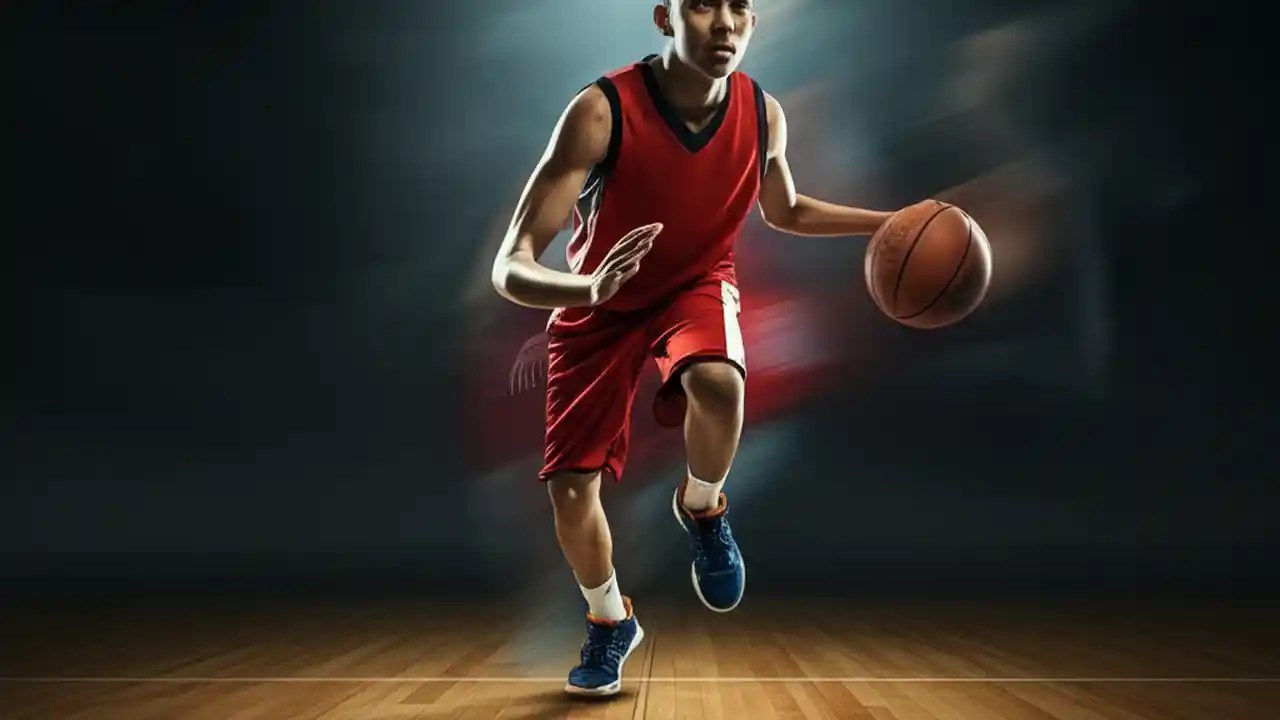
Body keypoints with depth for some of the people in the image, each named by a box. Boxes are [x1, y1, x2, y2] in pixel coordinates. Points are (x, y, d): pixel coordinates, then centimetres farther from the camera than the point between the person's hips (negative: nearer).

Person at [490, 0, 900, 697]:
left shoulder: (763, 114, -15)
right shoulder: (600, 111, -30)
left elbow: (783, 210, 9)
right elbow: (510, 269, -33)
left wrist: (888, 223, -2)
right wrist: (588, 289, -54)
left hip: (698, 286, 1)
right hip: (597, 303, -1)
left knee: (718, 382, -35)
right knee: (570, 488, -3)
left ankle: (701, 506, 0)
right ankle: (610, 622, 29)